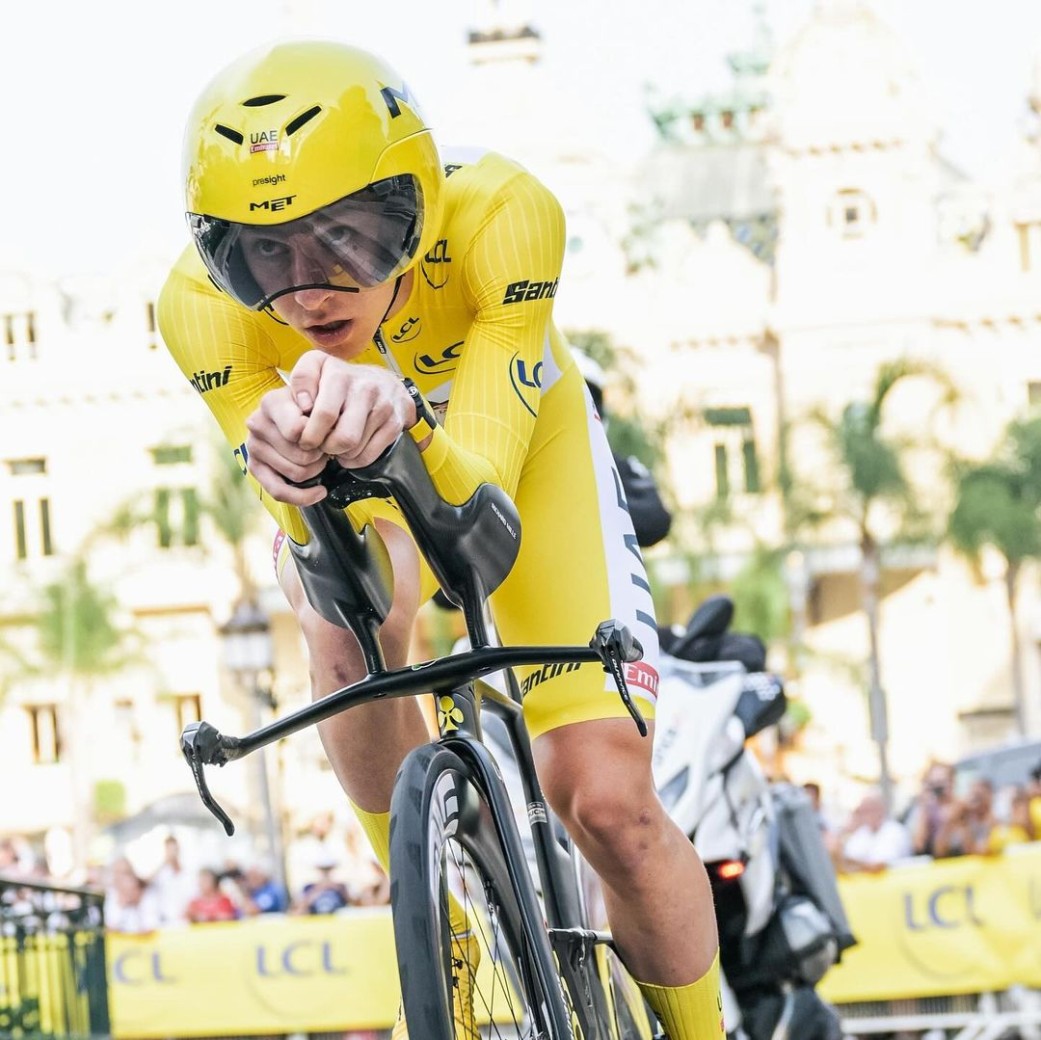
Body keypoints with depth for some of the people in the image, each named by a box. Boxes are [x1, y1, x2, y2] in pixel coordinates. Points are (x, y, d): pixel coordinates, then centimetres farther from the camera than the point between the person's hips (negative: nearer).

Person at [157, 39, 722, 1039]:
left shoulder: (499, 217, -39)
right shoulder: (203, 305, -35)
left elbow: (477, 502, -45)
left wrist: (403, 421, -67)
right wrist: (288, 462, -62)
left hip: (516, 432, -1)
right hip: (364, 481, 1)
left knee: (607, 801, -15)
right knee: (350, 622, -32)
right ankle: (443, 955, -8)